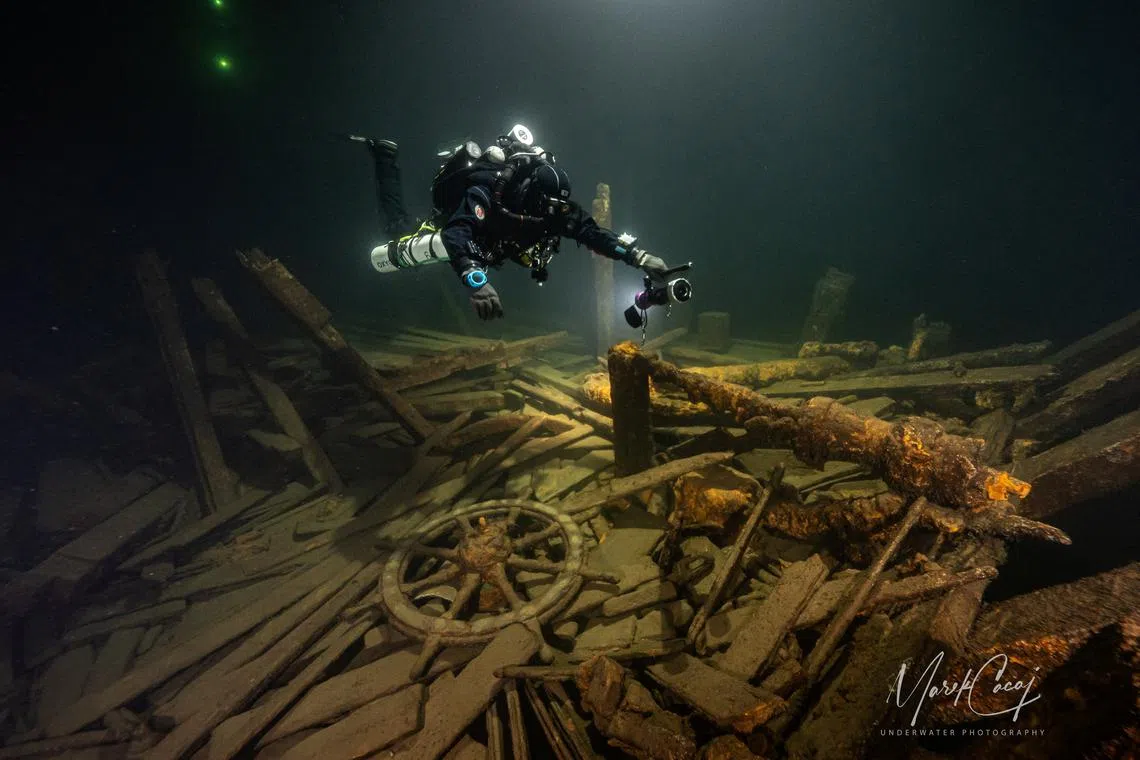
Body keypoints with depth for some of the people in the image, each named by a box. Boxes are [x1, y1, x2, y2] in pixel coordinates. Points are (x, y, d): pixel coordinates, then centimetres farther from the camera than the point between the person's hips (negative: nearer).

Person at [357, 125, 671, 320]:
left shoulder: (552, 203, -28)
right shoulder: (486, 192, -46)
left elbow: (590, 231, -30)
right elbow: (456, 233, -59)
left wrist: (637, 254, -42)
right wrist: (476, 281, -77)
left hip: (484, 239, 6)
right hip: (448, 227, -5)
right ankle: (385, 156, 23)